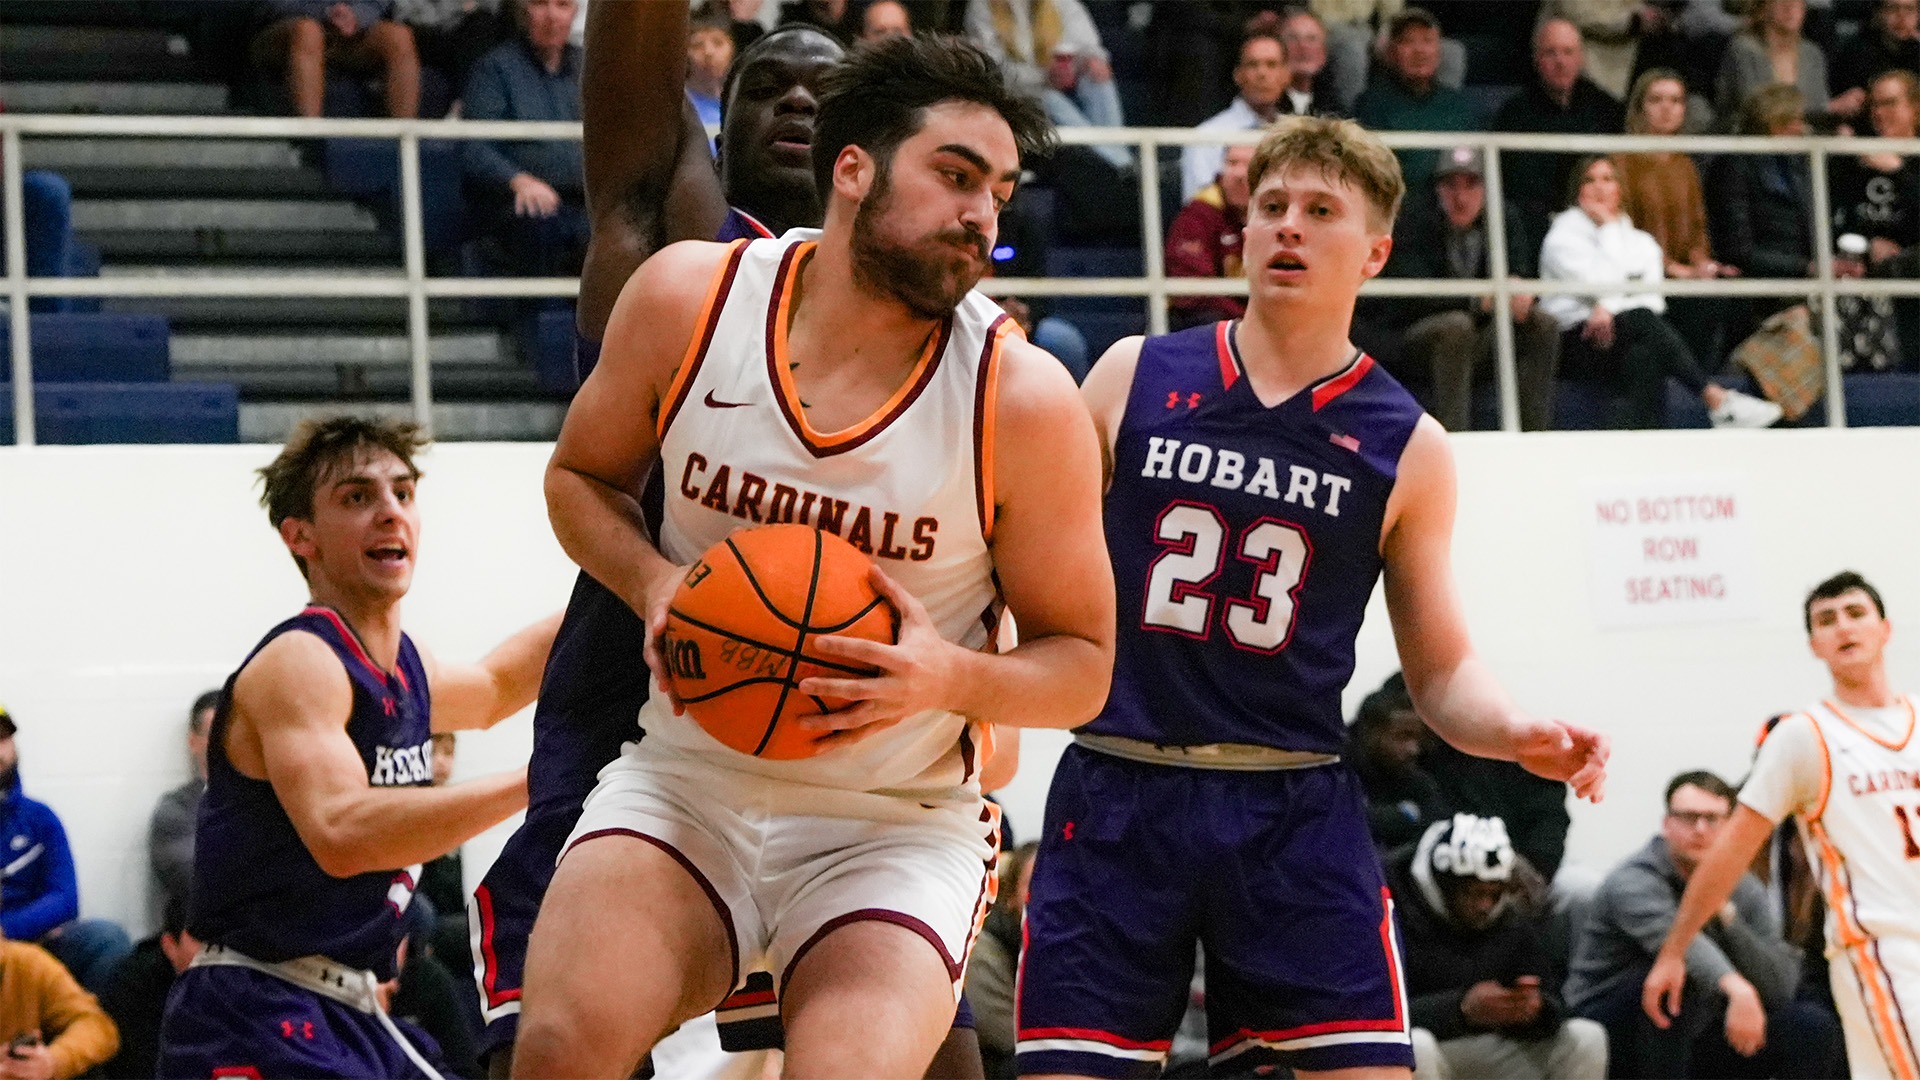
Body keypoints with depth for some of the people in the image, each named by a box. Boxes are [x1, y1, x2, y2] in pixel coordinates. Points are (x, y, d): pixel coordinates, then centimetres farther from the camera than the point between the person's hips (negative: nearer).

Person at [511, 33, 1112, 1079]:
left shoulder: (1022, 397, -11)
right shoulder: (689, 297, -6)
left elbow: (1082, 664, -1)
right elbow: (580, 474, 12)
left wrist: (950, 679, -22)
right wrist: (653, 583, -9)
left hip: (896, 829, -1)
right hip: (686, 777, 1)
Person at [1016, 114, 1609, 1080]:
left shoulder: (1406, 447, 6)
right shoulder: (1134, 377, 6)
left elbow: (1441, 671, 10)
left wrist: (1521, 735, -10)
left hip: (1296, 814, 0)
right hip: (1117, 791, 0)